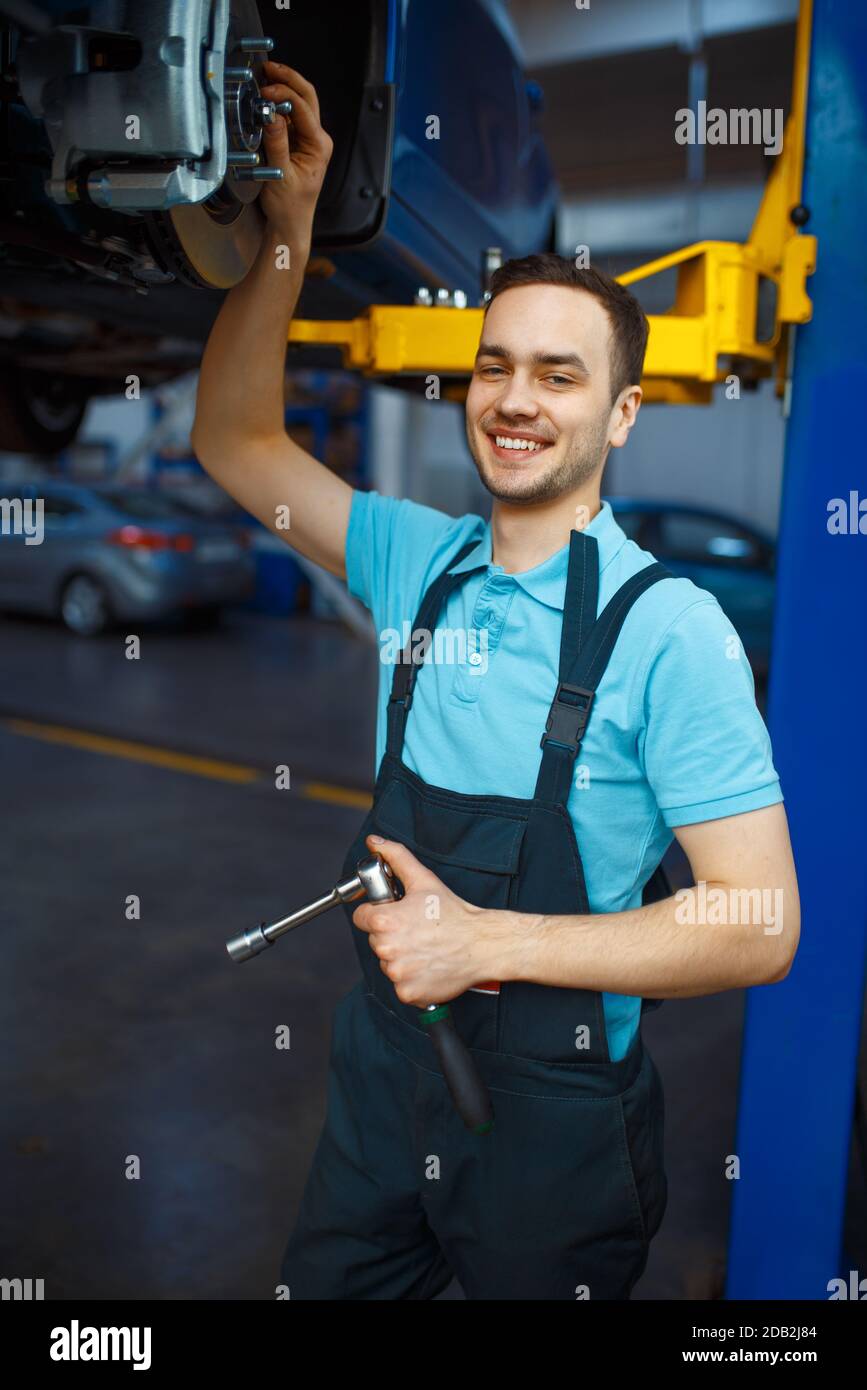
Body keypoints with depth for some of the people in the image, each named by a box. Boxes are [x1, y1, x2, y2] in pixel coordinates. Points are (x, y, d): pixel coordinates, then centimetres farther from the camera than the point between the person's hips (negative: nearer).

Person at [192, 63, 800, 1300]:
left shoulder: (667, 627, -18)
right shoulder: (422, 563, -3)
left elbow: (758, 927, -19)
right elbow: (235, 442, 4)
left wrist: (488, 941, -23)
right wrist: (291, 228, -6)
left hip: (556, 1113, -4)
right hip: (384, 1065, 5)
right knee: (320, 1287, 23)